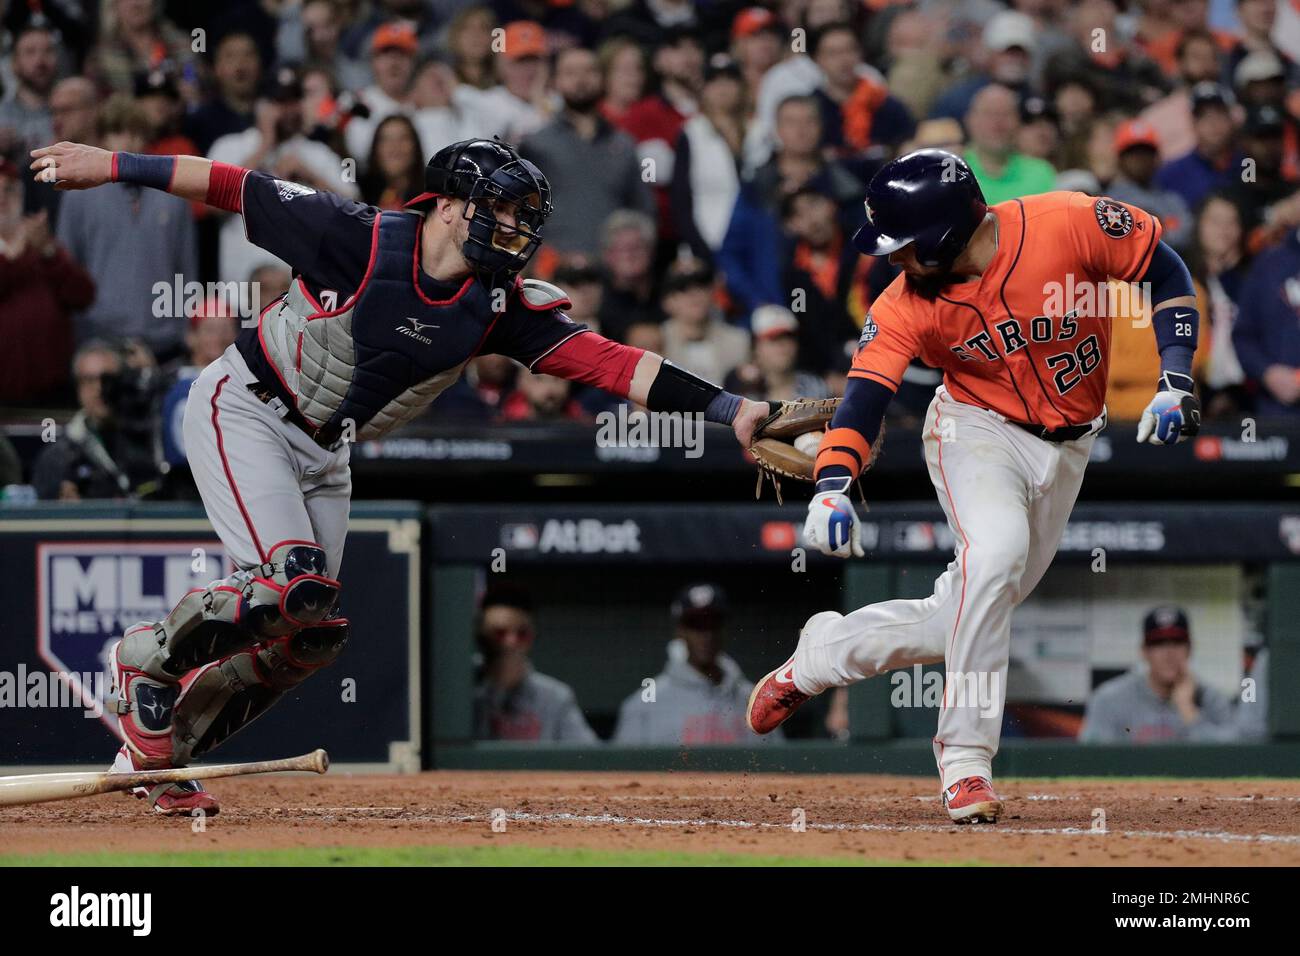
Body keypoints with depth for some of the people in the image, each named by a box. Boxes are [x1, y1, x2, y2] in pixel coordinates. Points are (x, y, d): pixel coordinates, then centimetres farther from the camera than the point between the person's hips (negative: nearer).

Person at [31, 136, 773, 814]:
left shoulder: (498, 305, -10)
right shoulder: (361, 240, -22)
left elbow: (607, 361, -16)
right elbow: (239, 189, -14)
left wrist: (730, 411, -25)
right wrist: (112, 166, -11)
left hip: (325, 454, 7)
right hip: (243, 413, -7)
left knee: (312, 636, 1)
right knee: (294, 585, -23)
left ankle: (160, 753, 17)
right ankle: (149, 659, 2)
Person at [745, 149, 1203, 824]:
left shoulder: (1071, 224, -22)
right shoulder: (907, 306, -18)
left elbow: (1166, 272, -9)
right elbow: (866, 392, -26)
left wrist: (1175, 381, -17)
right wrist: (832, 487, -43)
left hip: (1066, 450, 2)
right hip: (977, 431, -2)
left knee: (962, 625, 4)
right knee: (993, 553, -33)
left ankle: (820, 654, 29)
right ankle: (964, 759, -24)